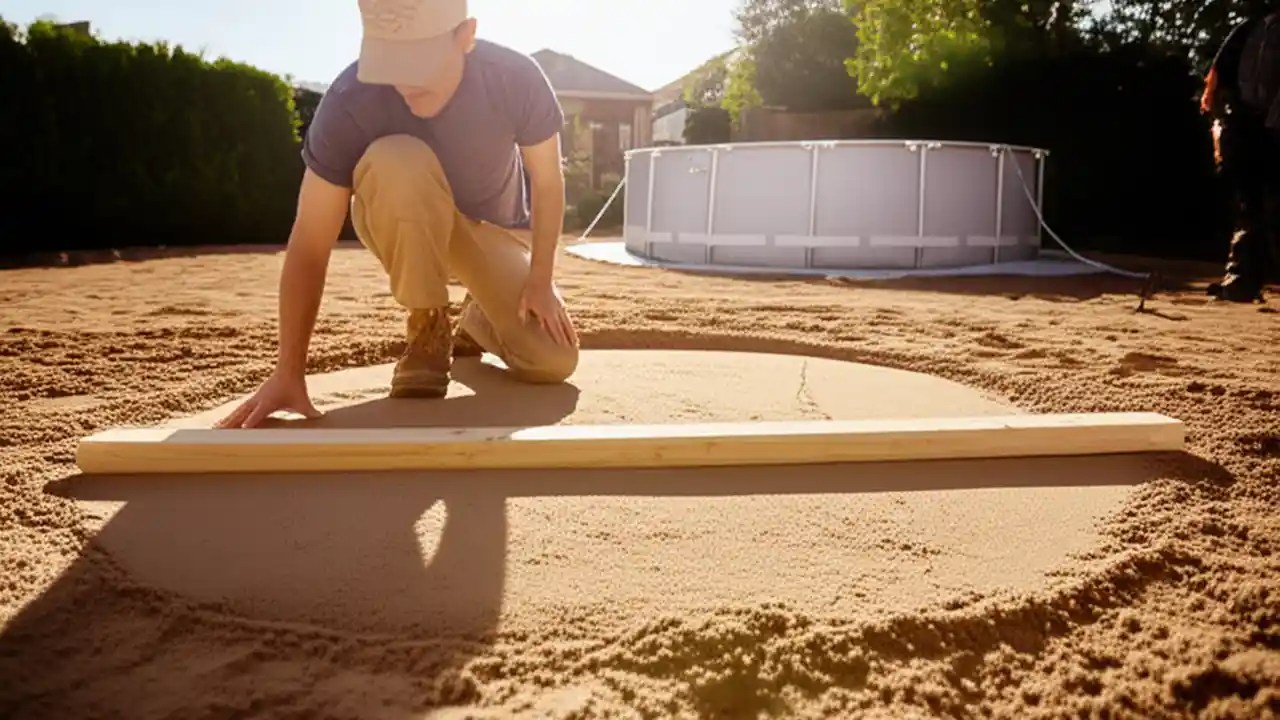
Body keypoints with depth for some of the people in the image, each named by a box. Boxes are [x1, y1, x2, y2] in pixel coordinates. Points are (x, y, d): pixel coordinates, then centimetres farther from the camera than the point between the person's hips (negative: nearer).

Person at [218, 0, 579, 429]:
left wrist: (540, 280, -18)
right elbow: (309, 245, -30)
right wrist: (289, 373, -34)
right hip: (401, 224, -1)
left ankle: (477, 320, 19)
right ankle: (427, 329, -15)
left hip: (497, 226, 2)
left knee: (553, 363, -18)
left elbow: (547, 182, -12)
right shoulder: (350, 102, -32)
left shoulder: (516, 79, -29)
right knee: (396, 162, -38)